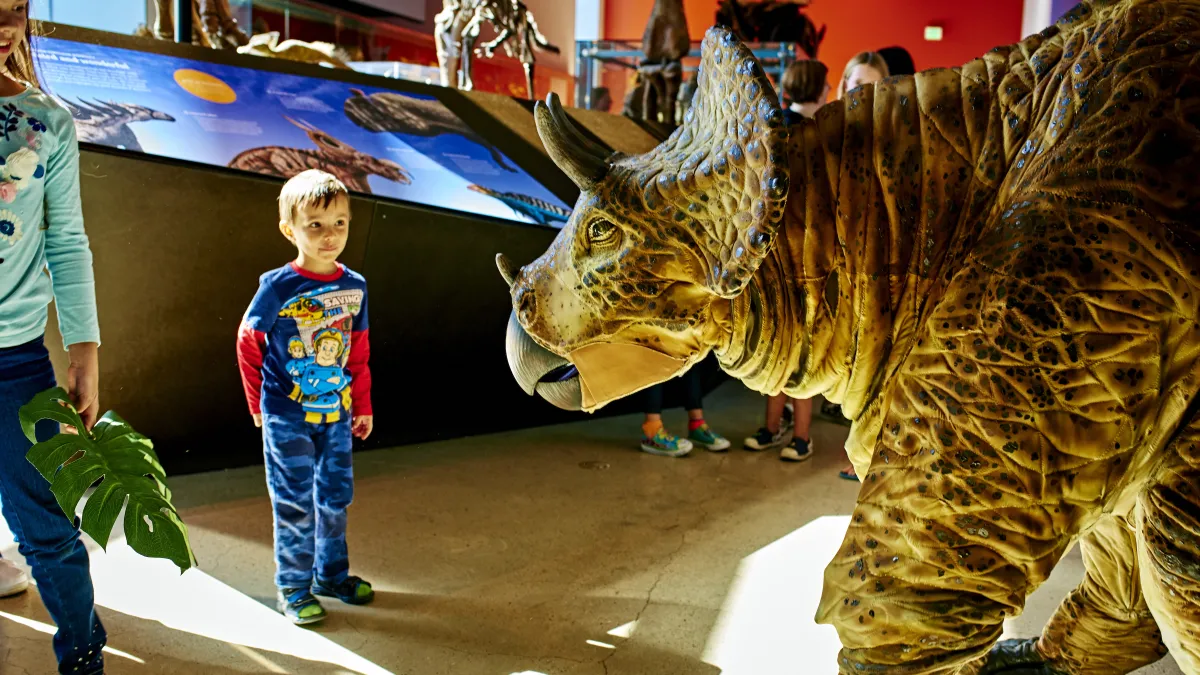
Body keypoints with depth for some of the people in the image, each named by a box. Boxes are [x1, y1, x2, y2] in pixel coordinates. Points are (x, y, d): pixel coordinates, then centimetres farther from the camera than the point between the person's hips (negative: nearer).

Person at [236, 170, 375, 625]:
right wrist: (259, 404, 3)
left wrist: (363, 406, 13)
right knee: (295, 504, 4)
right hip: (287, 417, -4)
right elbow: (248, 342, -2)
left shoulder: (354, 286, 1)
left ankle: (332, 573, 33)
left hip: (337, 415, 4)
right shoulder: (278, 287, -13)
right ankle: (294, 587, 20)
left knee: (335, 497, 15)